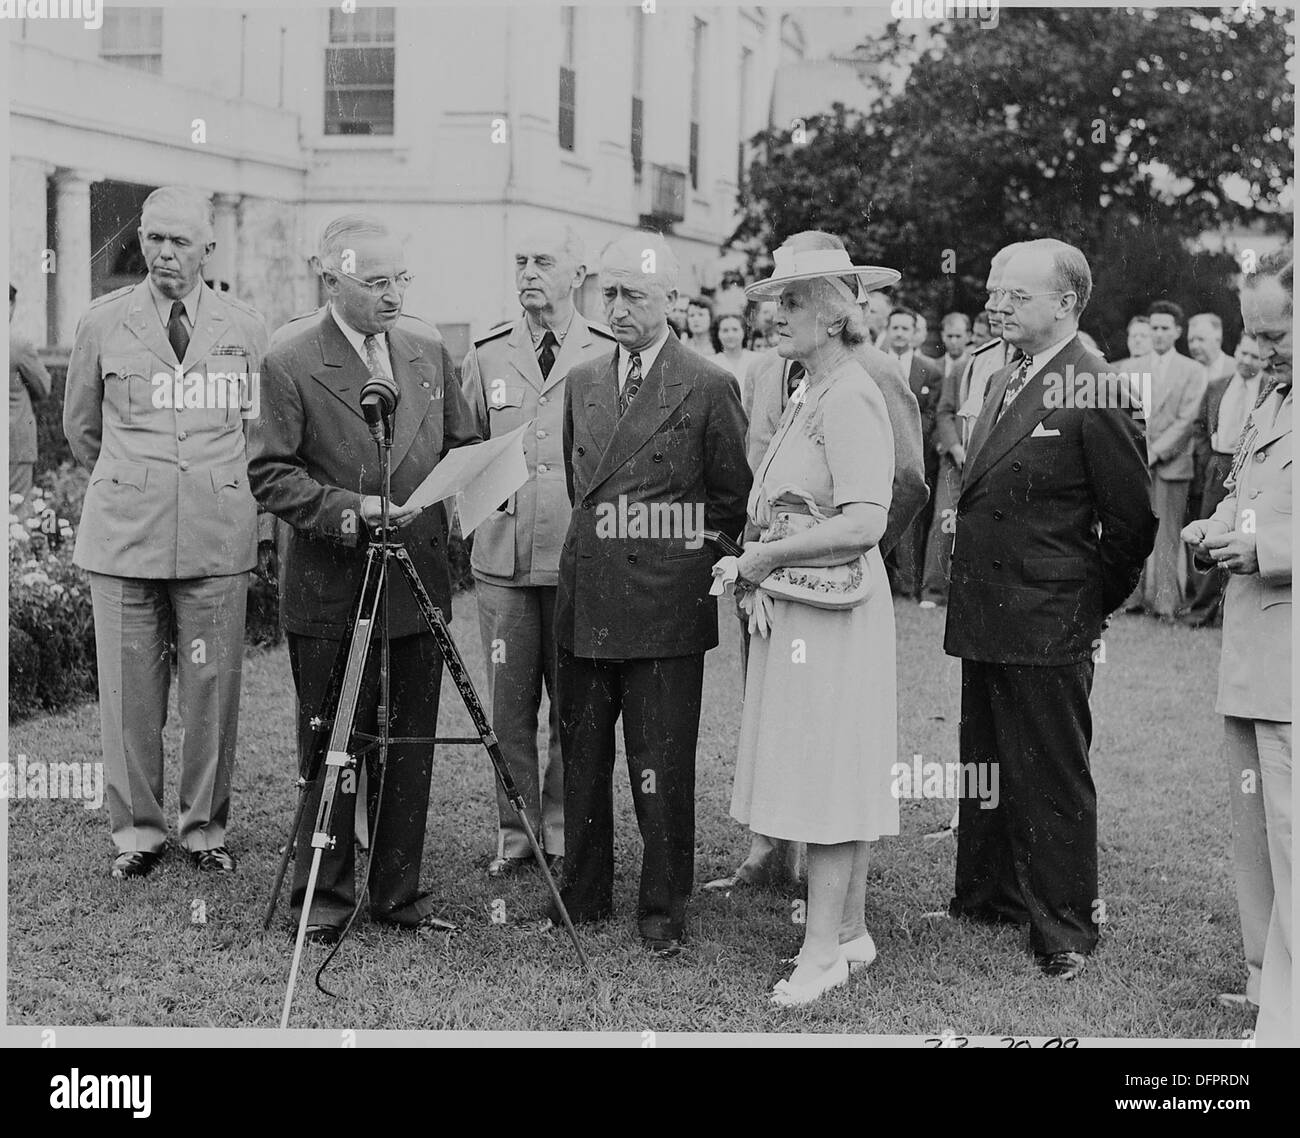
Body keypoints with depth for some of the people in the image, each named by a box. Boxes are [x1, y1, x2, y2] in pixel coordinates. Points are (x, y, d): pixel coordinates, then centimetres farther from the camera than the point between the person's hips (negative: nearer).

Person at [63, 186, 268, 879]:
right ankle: (137, 830, 16)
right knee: (128, 690, 2)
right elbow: (80, 428, 18)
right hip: (123, 535, 0)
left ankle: (205, 827, 17)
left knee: (212, 689, 3)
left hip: (218, 536, 0)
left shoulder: (245, 329, 8)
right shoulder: (102, 323, 6)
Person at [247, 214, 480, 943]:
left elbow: (464, 443, 16)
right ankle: (326, 897, 18)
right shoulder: (291, 362, -7)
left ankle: (400, 889, 23)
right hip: (332, 590, -4)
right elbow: (270, 474, -9)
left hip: (420, 581, 5)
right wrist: (348, 509, -21)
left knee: (411, 748, 11)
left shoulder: (429, 349, 8)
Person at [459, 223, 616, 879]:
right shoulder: (486, 357, 10)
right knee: (509, 706, 6)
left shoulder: (609, 357, 3)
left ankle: (562, 832, 16)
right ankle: (514, 831, 18)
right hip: (502, 557, 2)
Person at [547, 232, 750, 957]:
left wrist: (680, 544, 5)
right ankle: (584, 895, 25)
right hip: (584, 598, 6)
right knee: (581, 756, 12)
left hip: (664, 603, -5)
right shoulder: (584, 382, 13)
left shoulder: (708, 387, -5)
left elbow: (734, 497, 1)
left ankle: (665, 911, 13)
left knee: (662, 767, 1)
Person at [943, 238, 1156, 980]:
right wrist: (970, 599, 13)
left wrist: (1092, 608, -3)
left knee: (1052, 781, 2)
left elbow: (1132, 520, -12)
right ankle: (989, 898, 33)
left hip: (1048, 631, -8)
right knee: (984, 770, 18)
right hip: (985, 619, 9)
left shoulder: (1095, 391, -14)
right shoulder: (1004, 383, 13)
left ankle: (1065, 929, 15)